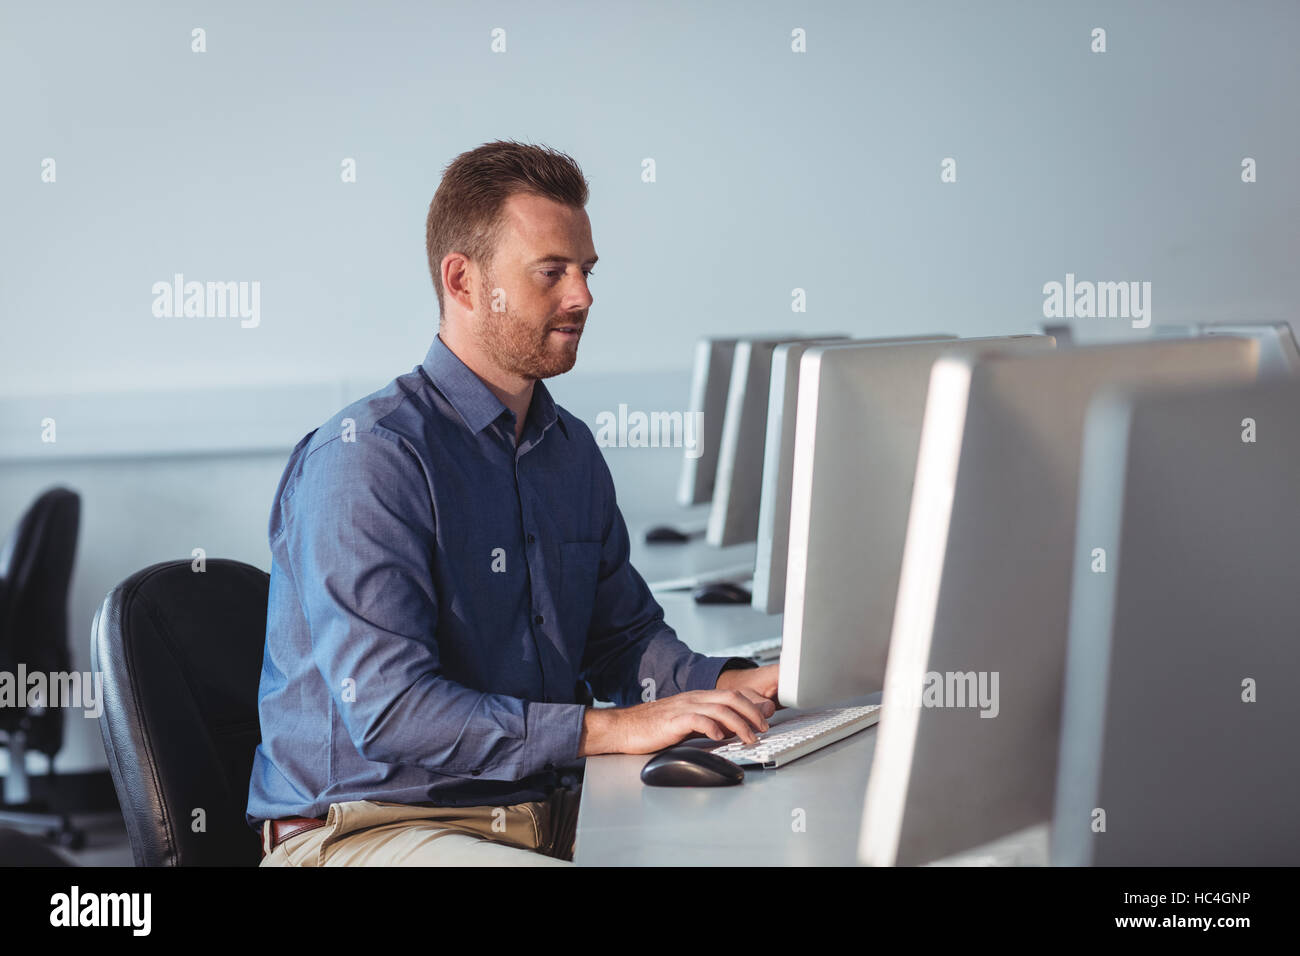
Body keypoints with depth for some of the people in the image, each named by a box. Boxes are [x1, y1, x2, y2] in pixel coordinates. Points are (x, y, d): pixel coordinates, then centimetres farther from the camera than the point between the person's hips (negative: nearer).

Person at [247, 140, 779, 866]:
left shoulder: (571, 449, 14)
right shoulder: (367, 458, -14)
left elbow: (623, 635, 22)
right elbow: (388, 711, -22)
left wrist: (729, 684, 1)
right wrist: (606, 728, -24)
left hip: (545, 817, 8)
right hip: (371, 826, -8)